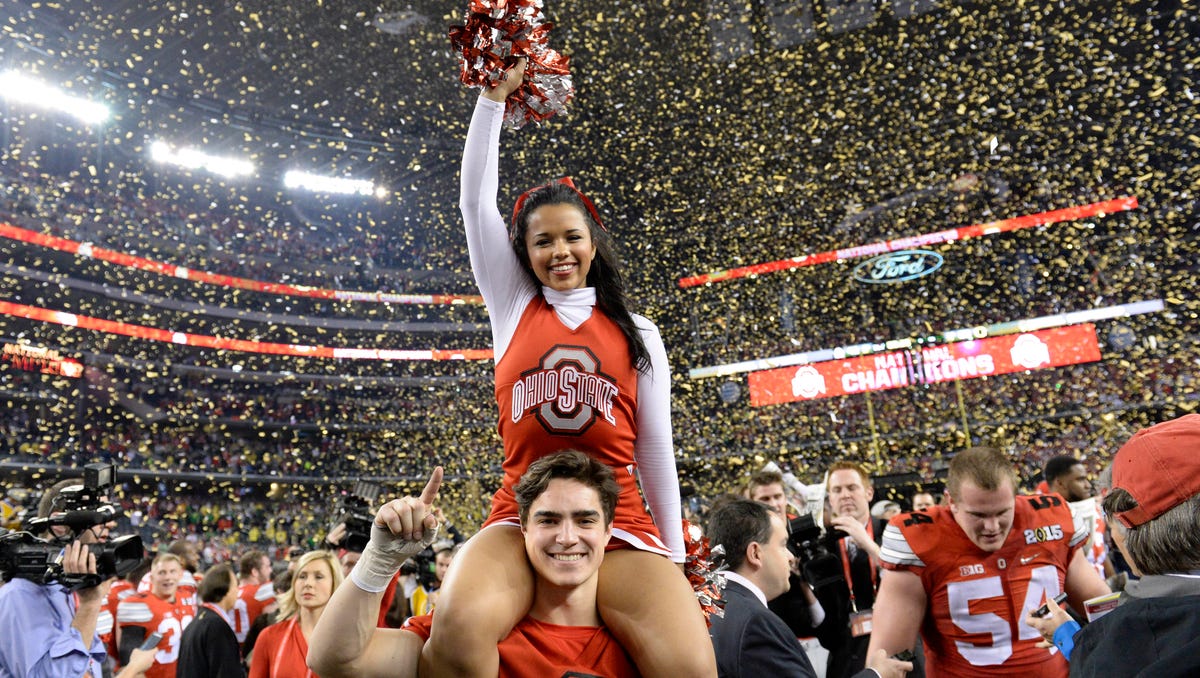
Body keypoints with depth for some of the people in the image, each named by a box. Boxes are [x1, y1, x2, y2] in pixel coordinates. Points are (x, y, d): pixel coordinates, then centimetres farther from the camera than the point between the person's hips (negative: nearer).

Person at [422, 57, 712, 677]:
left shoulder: (637, 334, 12)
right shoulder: (512, 306, 12)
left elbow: (654, 449, 12)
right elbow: (476, 197, 6)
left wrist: (674, 557, 11)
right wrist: (495, 94, 2)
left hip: (620, 526, 1)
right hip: (520, 517, 0)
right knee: (458, 628, -33)